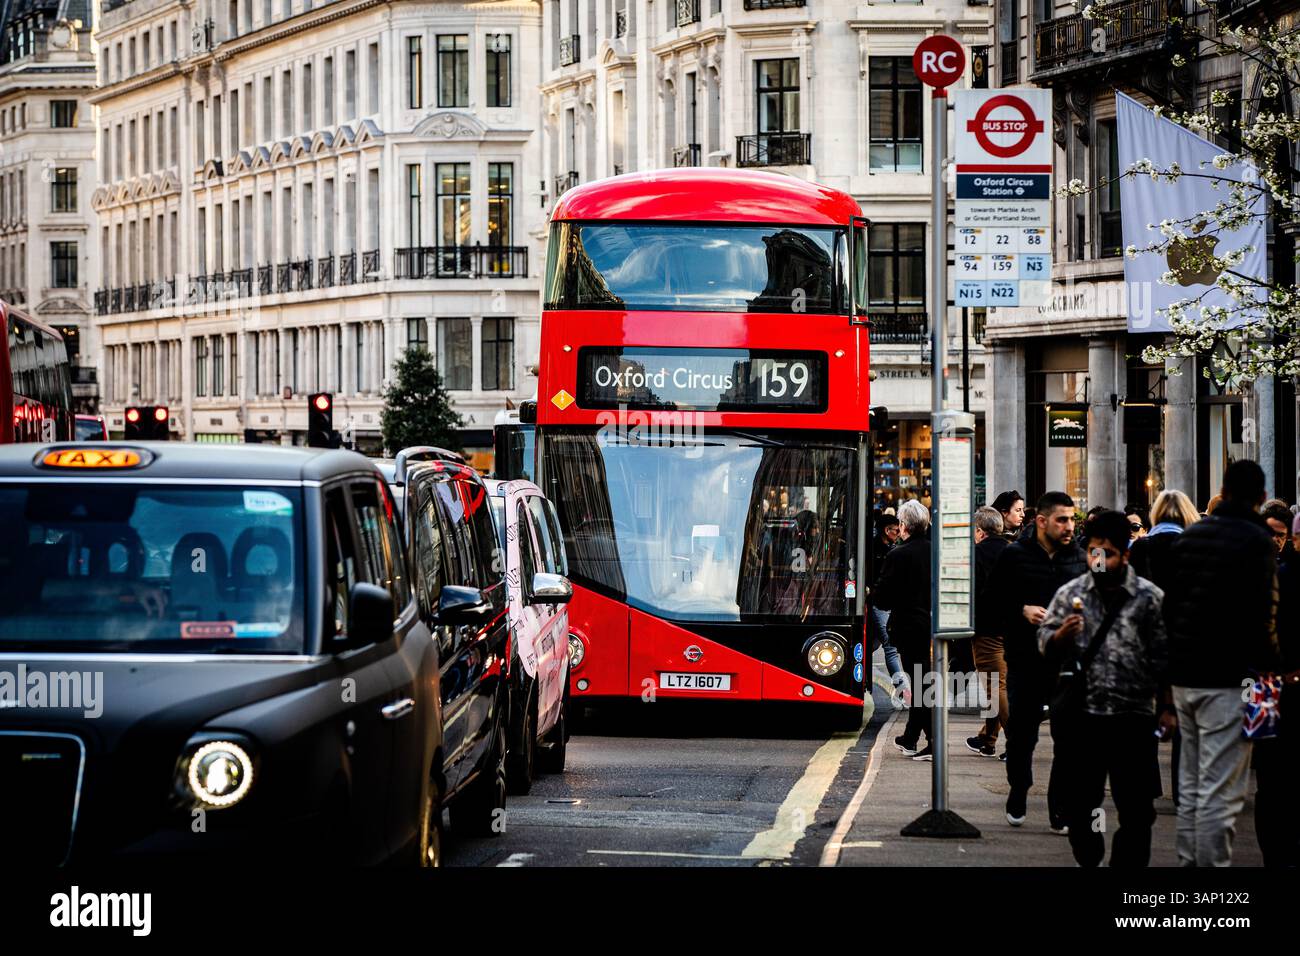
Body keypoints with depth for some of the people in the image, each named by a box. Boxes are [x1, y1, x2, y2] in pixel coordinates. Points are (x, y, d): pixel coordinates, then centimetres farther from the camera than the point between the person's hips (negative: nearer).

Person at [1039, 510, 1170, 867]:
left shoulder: (1149, 598, 0)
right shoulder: (1070, 594, 5)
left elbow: (1163, 657, 2)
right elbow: (1046, 646, 7)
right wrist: (1062, 634, -14)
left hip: (1134, 716, -2)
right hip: (1082, 716, 2)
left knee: (1136, 807, 3)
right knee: (1078, 802, 10)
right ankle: (1088, 860, 29)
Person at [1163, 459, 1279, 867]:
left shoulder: (1188, 537, 13)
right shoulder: (1256, 540, -11)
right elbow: (1261, 614, -15)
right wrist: (1269, 664, -3)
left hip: (1184, 676, 8)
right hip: (1228, 679, -8)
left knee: (1191, 787, 16)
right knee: (1220, 791, -7)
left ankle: (1189, 861, 19)